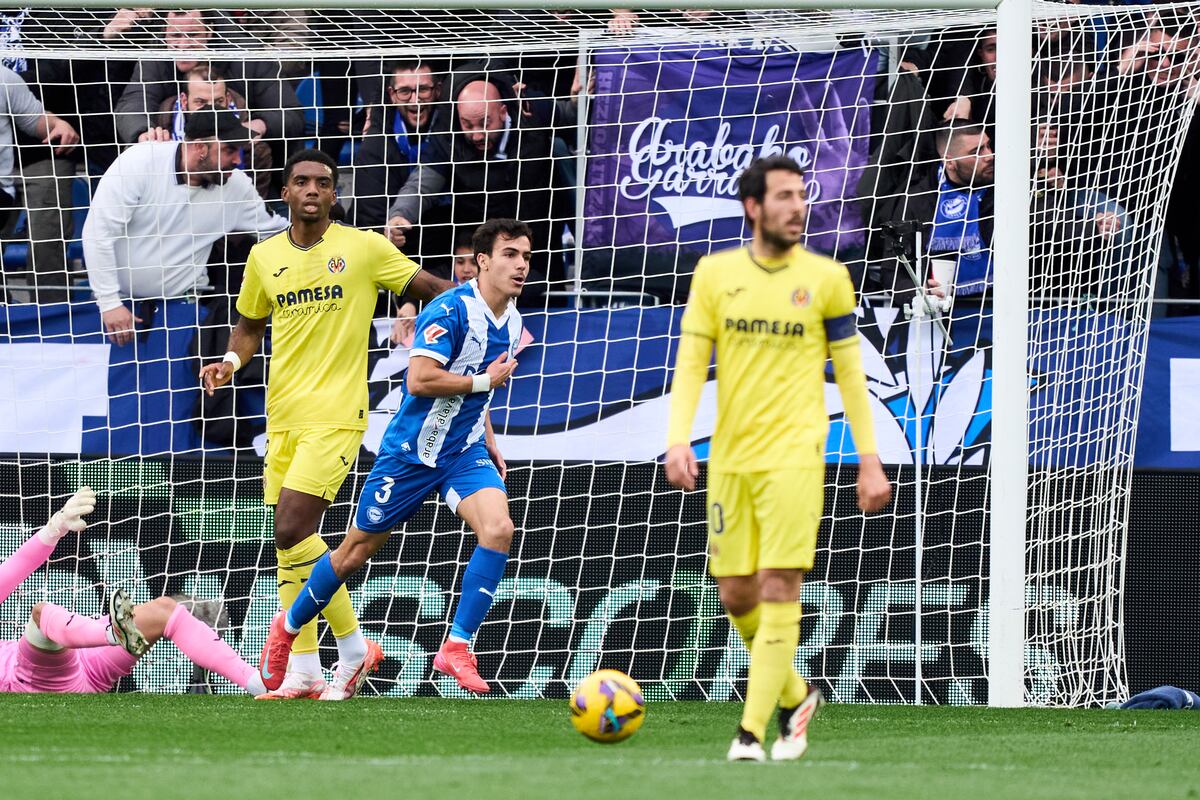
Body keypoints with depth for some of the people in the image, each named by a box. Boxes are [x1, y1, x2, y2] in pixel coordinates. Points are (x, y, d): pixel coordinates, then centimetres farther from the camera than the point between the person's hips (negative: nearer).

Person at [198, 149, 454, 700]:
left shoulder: (364, 248, -3)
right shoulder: (264, 258, 9)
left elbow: (433, 289, 5)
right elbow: (251, 324, 23)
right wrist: (231, 360, 4)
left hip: (337, 413, -5)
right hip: (283, 416, 5)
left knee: (292, 531, -17)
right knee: (290, 539, 6)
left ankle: (352, 645, -3)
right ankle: (302, 671, 14)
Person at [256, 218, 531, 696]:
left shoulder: (510, 320, 7)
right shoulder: (451, 311, -20)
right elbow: (419, 379, -30)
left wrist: (489, 442, 17)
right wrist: (484, 381, -22)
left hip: (465, 452, 6)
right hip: (411, 452, -6)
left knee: (497, 529, -21)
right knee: (356, 551, 7)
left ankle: (457, 647, -15)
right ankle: (288, 627, 32)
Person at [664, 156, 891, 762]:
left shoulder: (826, 278, 1)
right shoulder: (715, 273, 5)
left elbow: (850, 373, 6)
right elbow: (690, 363, 4)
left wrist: (869, 461, 4)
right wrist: (678, 439, -10)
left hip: (793, 456, -3)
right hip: (730, 457, 3)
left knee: (779, 590, -11)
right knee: (735, 595, 7)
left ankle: (752, 730, -10)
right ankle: (794, 696, 30)